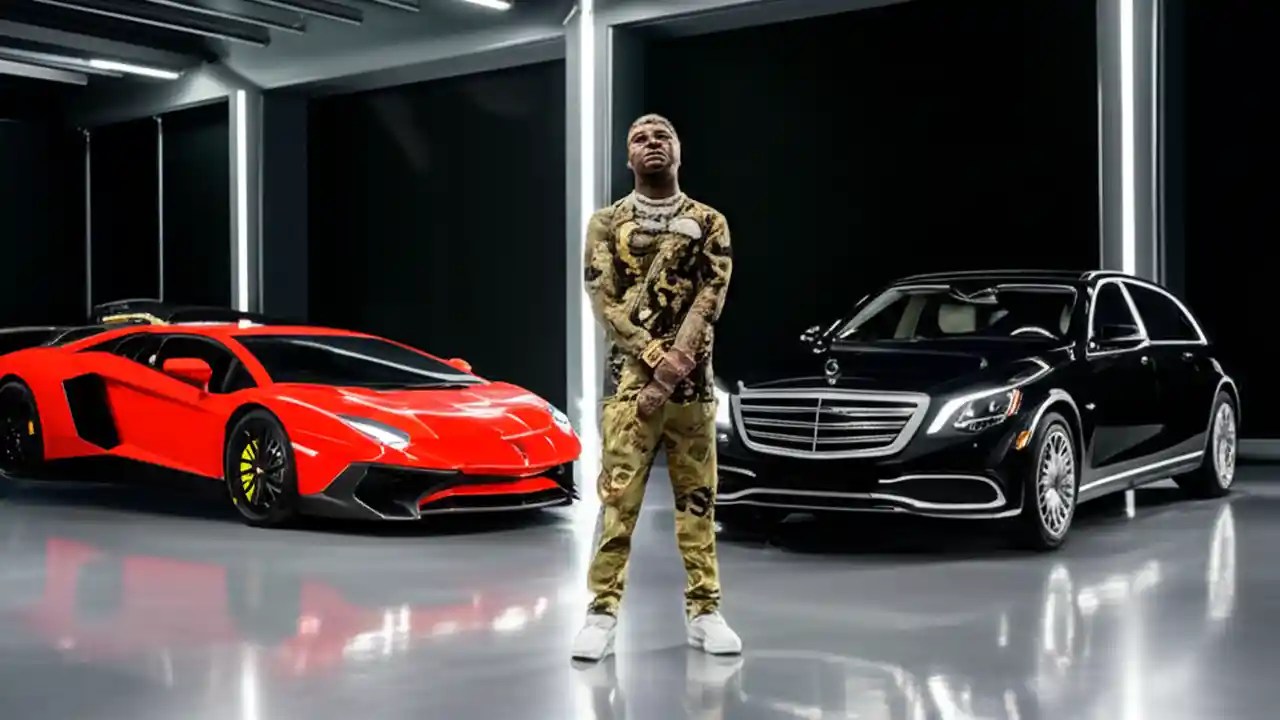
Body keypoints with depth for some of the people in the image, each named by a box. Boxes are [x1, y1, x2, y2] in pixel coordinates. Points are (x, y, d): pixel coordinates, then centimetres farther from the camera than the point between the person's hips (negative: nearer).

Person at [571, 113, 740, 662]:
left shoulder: (709, 224, 8)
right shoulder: (606, 224, 6)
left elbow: (709, 299, -3)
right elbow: (605, 302, -3)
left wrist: (673, 367, -16)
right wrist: (657, 358, -15)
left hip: (693, 380, 1)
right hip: (630, 377, -1)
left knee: (697, 497, 6)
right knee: (617, 497, -5)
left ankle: (704, 610, 13)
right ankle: (603, 612, 1)